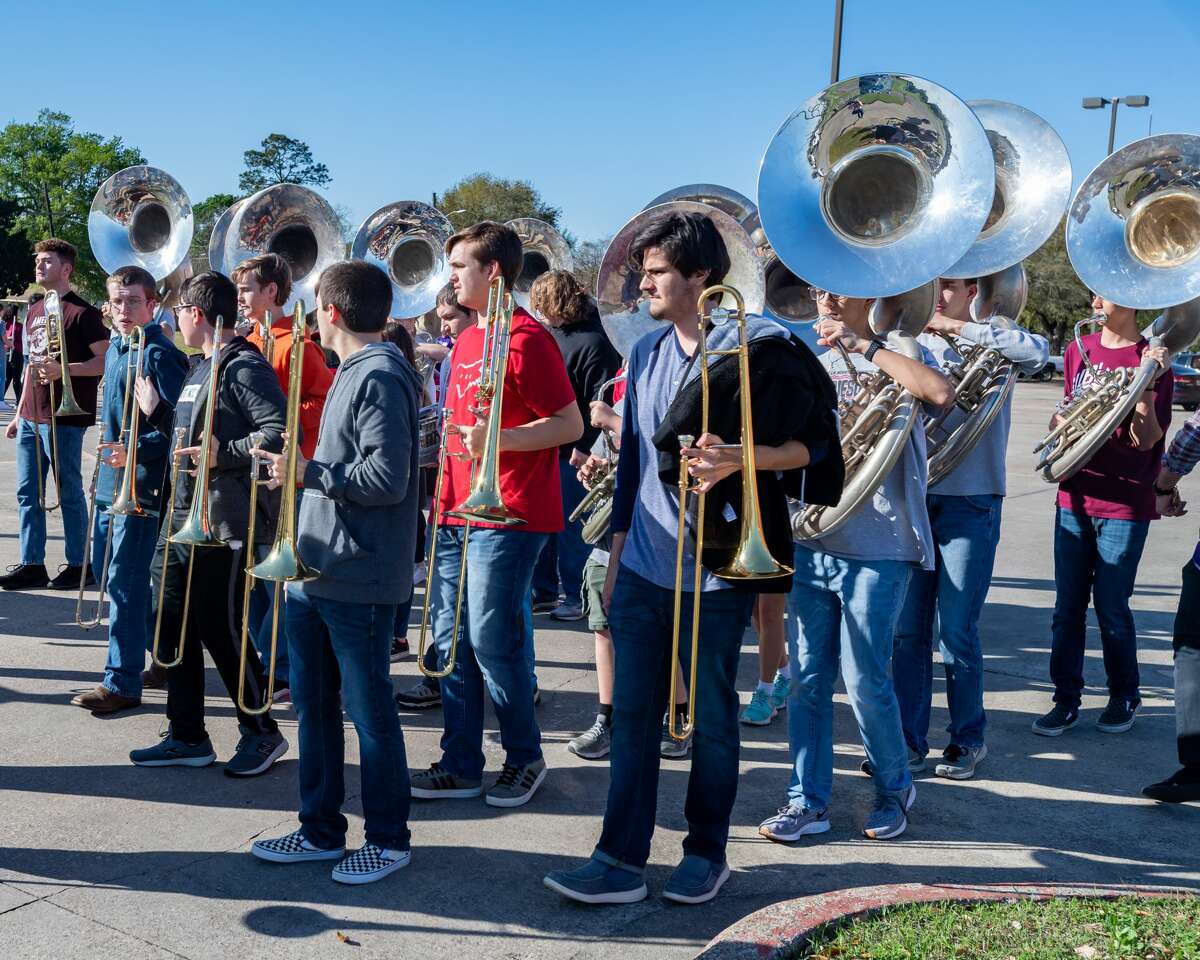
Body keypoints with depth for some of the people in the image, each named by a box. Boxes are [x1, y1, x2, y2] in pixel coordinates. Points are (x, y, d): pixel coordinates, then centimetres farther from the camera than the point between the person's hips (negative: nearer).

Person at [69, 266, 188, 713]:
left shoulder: (158, 354, -14)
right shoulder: (116, 349, 13)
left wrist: (138, 449, -30)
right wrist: (111, 451, 18)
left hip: (141, 483, -10)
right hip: (111, 479, 10)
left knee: (123, 582, -5)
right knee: (107, 570, 18)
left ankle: (122, 682, 3)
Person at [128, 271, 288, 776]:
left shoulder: (245, 369, -13)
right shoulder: (199, 370, 18)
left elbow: (282, 433, -23)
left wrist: (225, 455, -29)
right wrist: (155, 411, 14)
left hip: (223, 526, -10)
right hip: (181, 520, 10)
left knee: (221, 632, -2)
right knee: (171, 629, 12)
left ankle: (262, 734, 14)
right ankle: (188, 737, 23)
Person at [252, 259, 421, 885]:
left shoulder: (379, 377, -16)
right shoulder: (352, 372, 15)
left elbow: (387, 478, -24)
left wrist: (311, 472, -17)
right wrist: (305, 471, 10)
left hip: (358, 580, -10)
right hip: (315, 574, 10)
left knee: (367, 709, 2)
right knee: (313, 703, 16)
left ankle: (388, 838, 18)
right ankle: (321, 829, 29)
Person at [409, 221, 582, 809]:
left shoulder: (525, 338, -10)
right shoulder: (466, 341, 17)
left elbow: (570, 425, -14)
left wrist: (496, 440, -25)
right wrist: (443, 496, 16)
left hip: (507, 516, -9)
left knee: (491, 641, -5)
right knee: (452, 638, 9)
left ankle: (525, 757, 15)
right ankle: (460, 765, 19)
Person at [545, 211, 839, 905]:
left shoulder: (761, 347, -9)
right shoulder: (647, 352, 10)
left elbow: (807, 446, -9)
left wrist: (738, 458, -27)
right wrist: (617, 551, 15)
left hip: (715, 573, -5)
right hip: (643, 569, 6)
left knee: (713, 719, 8)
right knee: (633, 715, 7)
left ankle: (707, 854, 25)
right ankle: (622, 860, 15)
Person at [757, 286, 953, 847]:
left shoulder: (897, 354, -2)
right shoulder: (811, 363, 14)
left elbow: (940, 394, -24)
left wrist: (862, 345, -19)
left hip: (877, 548, -5)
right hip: (812, 542, 5)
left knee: (864, 679, -1)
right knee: (807, 677, 7)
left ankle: (895, 788, 21)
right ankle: (809, 800, 18)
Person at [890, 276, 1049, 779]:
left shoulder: (991, 341, 0)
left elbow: (1036, 351, -22)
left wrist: (955, 327, -19)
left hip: (969, 505, -3)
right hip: (913, 499, 4)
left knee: (957, 633, 0)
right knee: (907, 630, 5)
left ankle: (968, 738, 17)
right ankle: (910, 740, 16)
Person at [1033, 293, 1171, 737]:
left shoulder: (1150, 359, -7)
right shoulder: (1079, 350, 8)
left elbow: (1145, 440, -13)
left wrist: (1146, 382, -25)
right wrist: (1059, 422, -1)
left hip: (1124, 504, -5)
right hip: (1075, 496, 5)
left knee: (1111, 606, 3)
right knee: (1067, 606, 6)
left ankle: (1124, 697, 23)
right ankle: (1066, 700, 17)